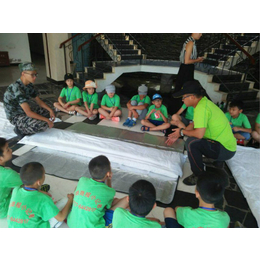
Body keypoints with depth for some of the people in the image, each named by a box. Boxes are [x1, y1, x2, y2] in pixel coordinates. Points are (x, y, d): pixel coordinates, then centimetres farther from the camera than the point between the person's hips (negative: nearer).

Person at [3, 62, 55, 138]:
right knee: (43, 125, -29)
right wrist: (47, 120, -29)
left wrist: (50, 110, -10)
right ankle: (20, 129, -2)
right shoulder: (16, 88, -30)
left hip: (25, 110, 9)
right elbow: (28, 113, -33)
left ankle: (28, 126, 5)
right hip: (15, 116, -9)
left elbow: (38, 101, 7)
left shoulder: (29, 85, -3)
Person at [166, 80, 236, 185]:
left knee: (191, 142, -27)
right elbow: (194, 124, 13)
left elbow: (199, 134, -31)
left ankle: (199, 176, -8)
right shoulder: (204, 101, 5)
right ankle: (217, 160, 25)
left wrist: (182, 132, -13)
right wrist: (176, 135, 9)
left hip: (225, 150, -10)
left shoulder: (202, 108, -26)